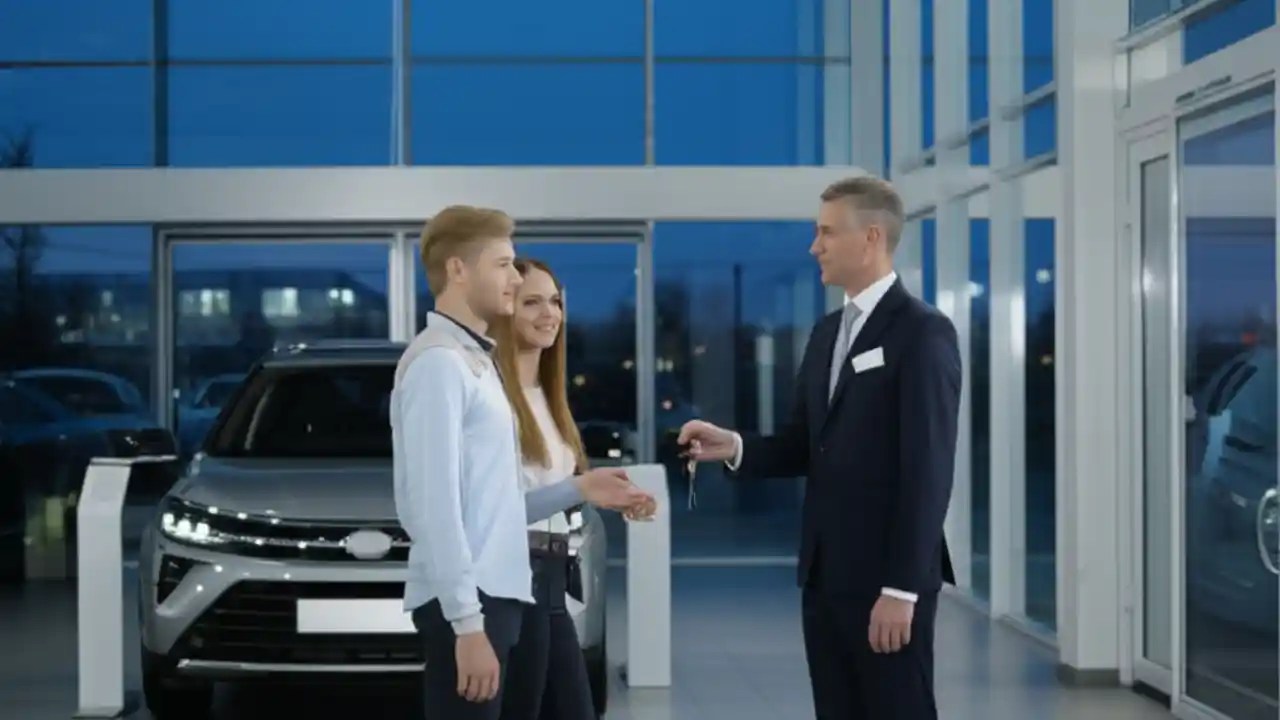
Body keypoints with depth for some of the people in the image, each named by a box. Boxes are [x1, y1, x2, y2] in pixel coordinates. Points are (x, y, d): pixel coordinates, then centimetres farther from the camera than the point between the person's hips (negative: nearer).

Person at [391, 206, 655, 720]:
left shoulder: (476, 361, 17)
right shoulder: (438, 362, -12)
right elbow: (437, 504, -19)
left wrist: (577, 490, 12)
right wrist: (467, 621, -23)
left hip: (493, 594, 10)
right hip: (464, 603, -10)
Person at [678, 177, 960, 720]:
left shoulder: (923, 332, -11)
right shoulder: (827, 333, 15)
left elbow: (928, 471, -16)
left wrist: (901, 588, -20)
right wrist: (735, 448, -3)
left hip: (887, 578, -8)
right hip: (825, 573, 8)